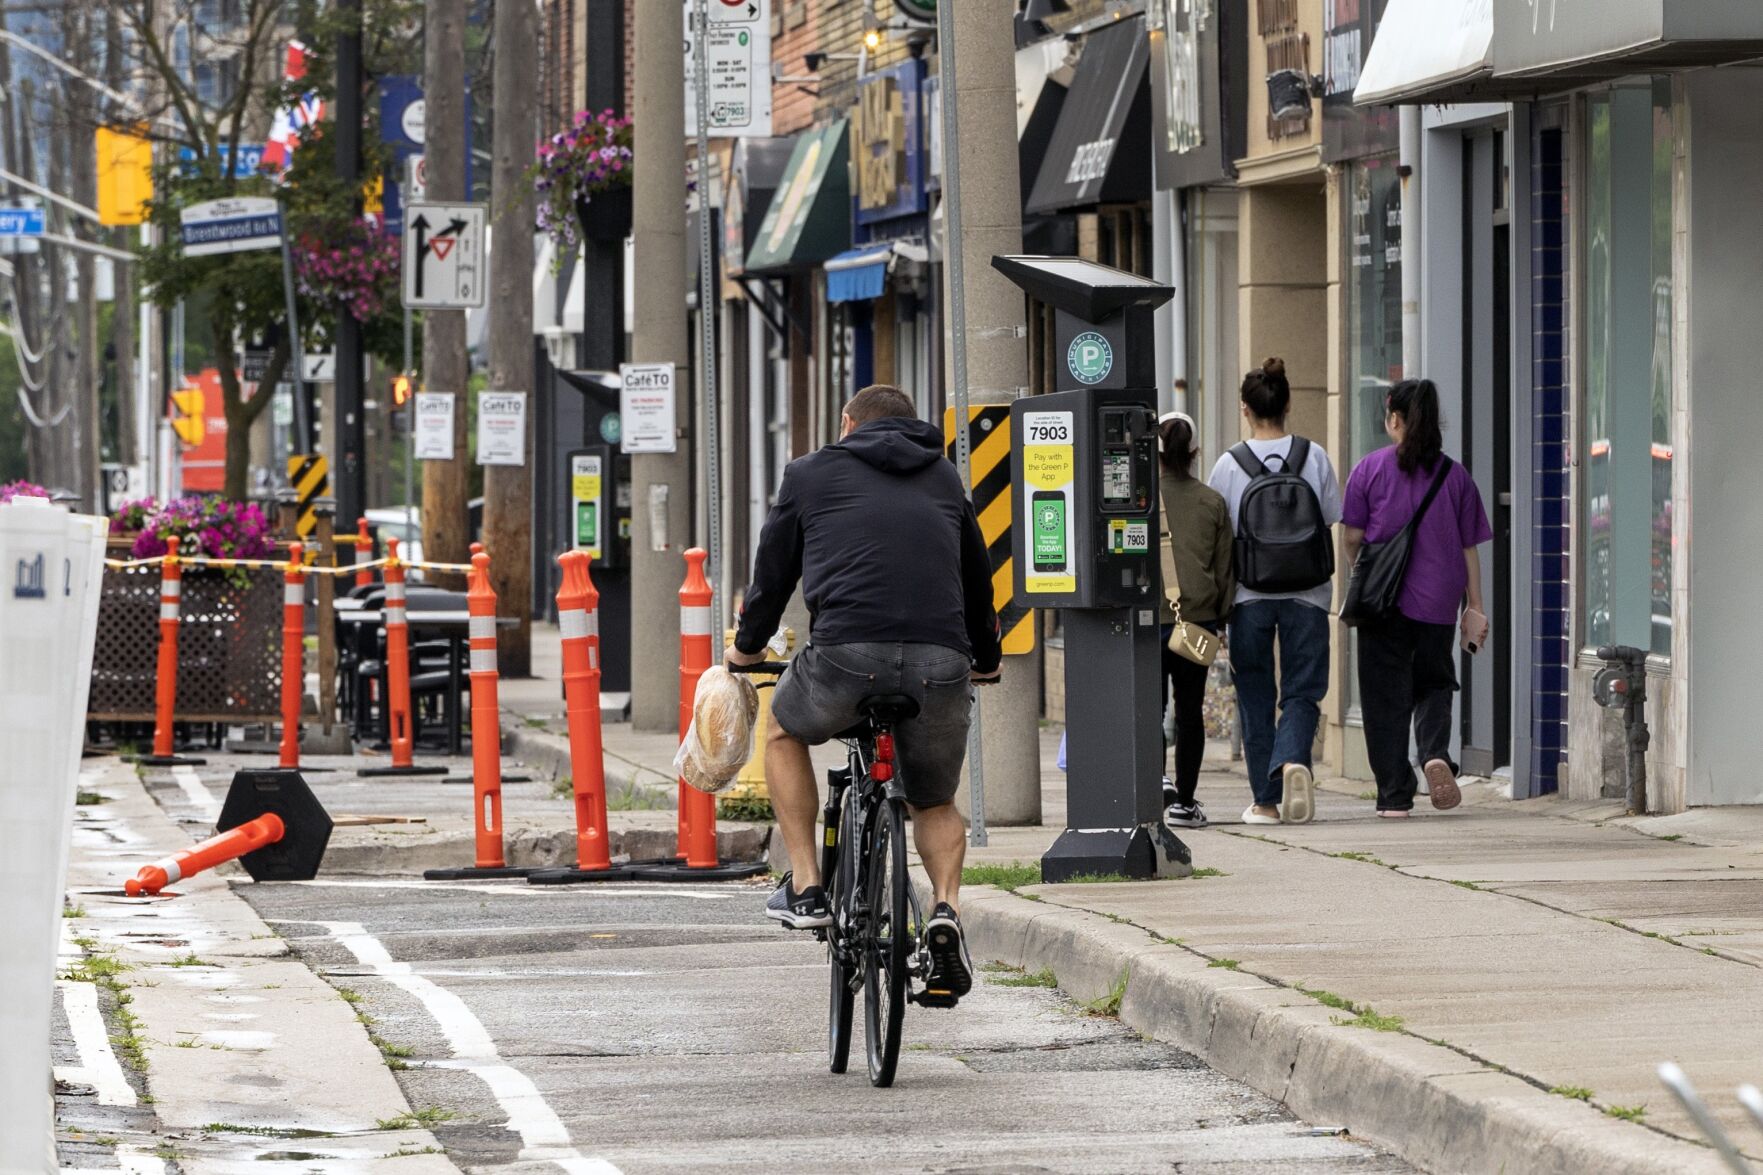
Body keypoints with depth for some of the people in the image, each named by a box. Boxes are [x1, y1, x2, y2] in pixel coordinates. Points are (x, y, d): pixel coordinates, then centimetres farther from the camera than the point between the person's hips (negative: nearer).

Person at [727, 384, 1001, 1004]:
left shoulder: (811, 472, 17)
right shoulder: (944, 478, 26)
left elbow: (773, 570, 23)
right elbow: (979, 576, 35)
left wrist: (747, 646, 42)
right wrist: (985, 660, 52)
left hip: (847, 653, -3)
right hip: (941, 663, 3)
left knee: (785, 732, 29)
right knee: (936, 801, 25)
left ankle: (804, 888, 20)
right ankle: (947, 908, -2)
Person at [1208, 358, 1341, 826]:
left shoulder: (1230, 465, -5)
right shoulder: (1314, 457, -2)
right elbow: (1332, 521, 3)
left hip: (1250, 595, 0)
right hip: (1307, 595, 0)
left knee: (1255, 697, 9)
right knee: (1302, 691, 6)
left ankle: (1266, 801, 11)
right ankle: (1293, 760, -23)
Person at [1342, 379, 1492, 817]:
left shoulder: (1370, 470, -3)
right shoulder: (1455, 475, 4)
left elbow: (1352, 539, -2)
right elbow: (1469, 548, 6)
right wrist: (1476, 609, 12)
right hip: (1438, 602, 2)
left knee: (1386, 697, 4)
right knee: (1435, 684, 15)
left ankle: (1394, 794, 2)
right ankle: (1436, 753, -13)